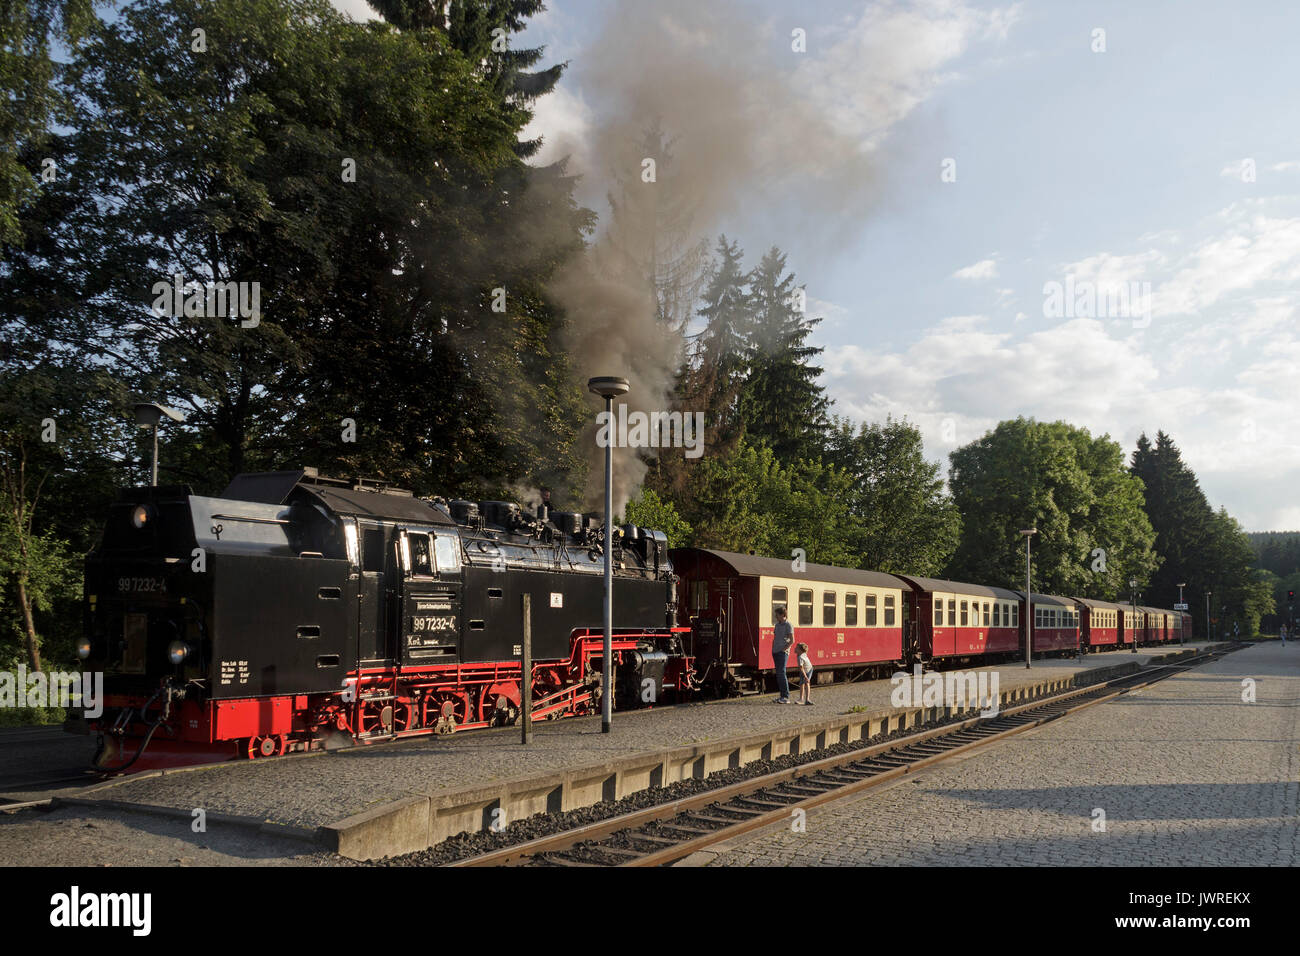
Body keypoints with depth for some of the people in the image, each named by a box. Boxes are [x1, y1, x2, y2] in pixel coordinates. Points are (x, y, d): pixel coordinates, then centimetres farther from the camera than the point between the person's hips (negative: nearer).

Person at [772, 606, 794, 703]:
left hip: (783, 652, -8)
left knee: (781, 673, -14)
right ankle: (782, 696, 10)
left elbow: (792, 640, -14)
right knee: (778, 674, 6)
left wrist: (783, 649, -15)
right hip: (775, 653, 8)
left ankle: (786, 697, -12)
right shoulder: (777, 624, 15)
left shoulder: (788, 625, -9)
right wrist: (773, 650, 13)